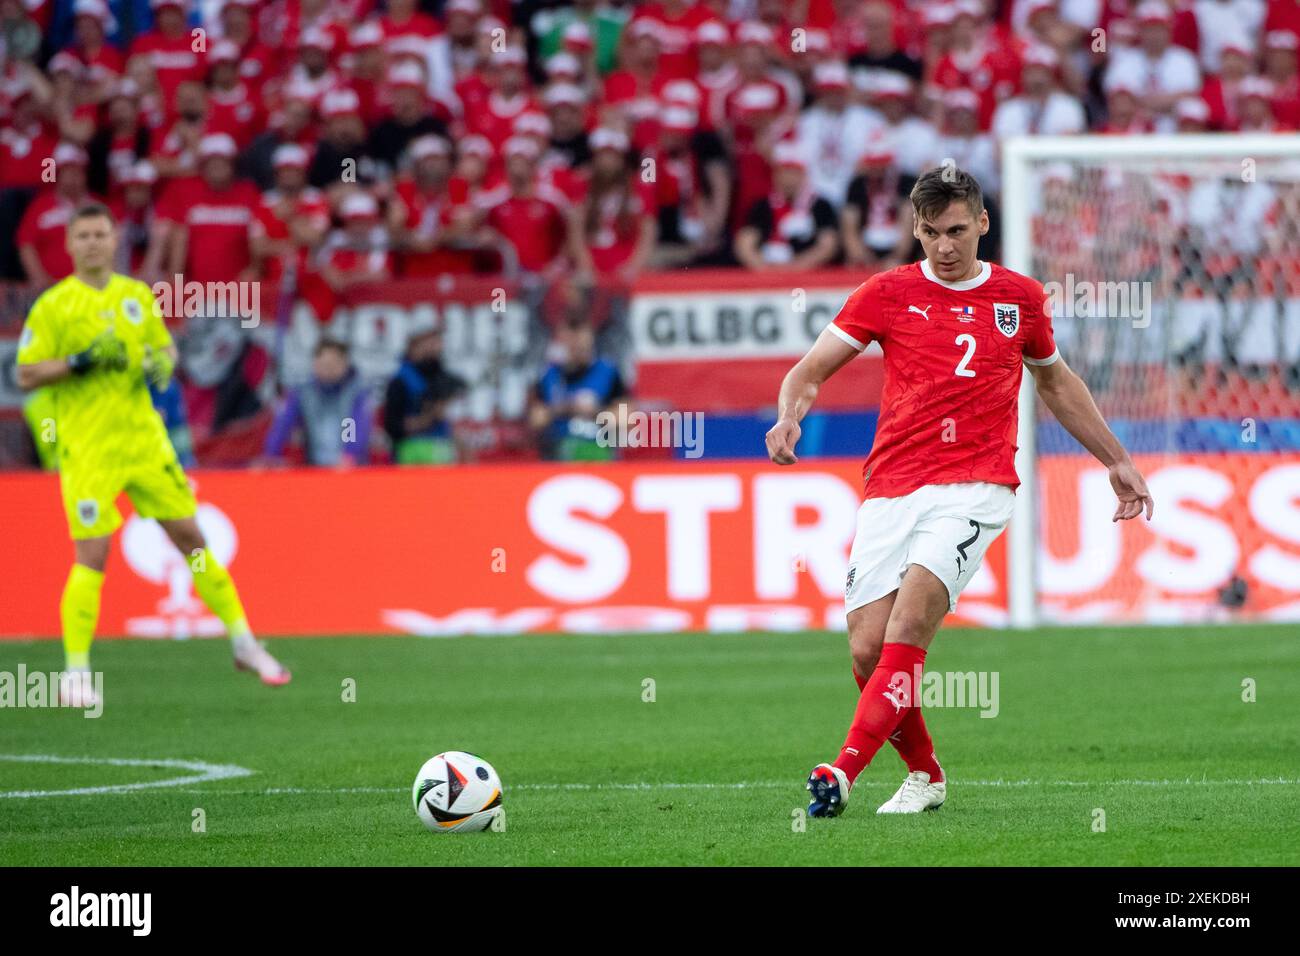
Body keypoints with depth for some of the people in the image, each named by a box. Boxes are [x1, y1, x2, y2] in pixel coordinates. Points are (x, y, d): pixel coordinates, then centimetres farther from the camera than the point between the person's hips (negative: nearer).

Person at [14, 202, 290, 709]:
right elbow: (26, 375, -6)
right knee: (92, 555, -11)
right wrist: (80, 362, -19)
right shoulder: (53, 305, -4)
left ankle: (244, 644, 18)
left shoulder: (137, 295, 9)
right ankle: (75, 672, -2)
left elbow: (165, 347, 21)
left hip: (144, 439, 4)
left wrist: (161, 364, -2)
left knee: (191, 537, 8)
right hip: (88, 450, -4)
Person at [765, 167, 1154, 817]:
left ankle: (846, 770, -30)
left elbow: (1054, 381, 29)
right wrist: (789, 416, -17)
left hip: (975, 486, -1)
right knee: (867, 650, -7)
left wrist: (1116, 460, 33)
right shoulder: (888, 293, 7)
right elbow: (812, 369, 5)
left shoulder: (1020, 298, 12)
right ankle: (924, 775, 17)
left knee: (909, 620, -24)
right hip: (890, 490, 2)